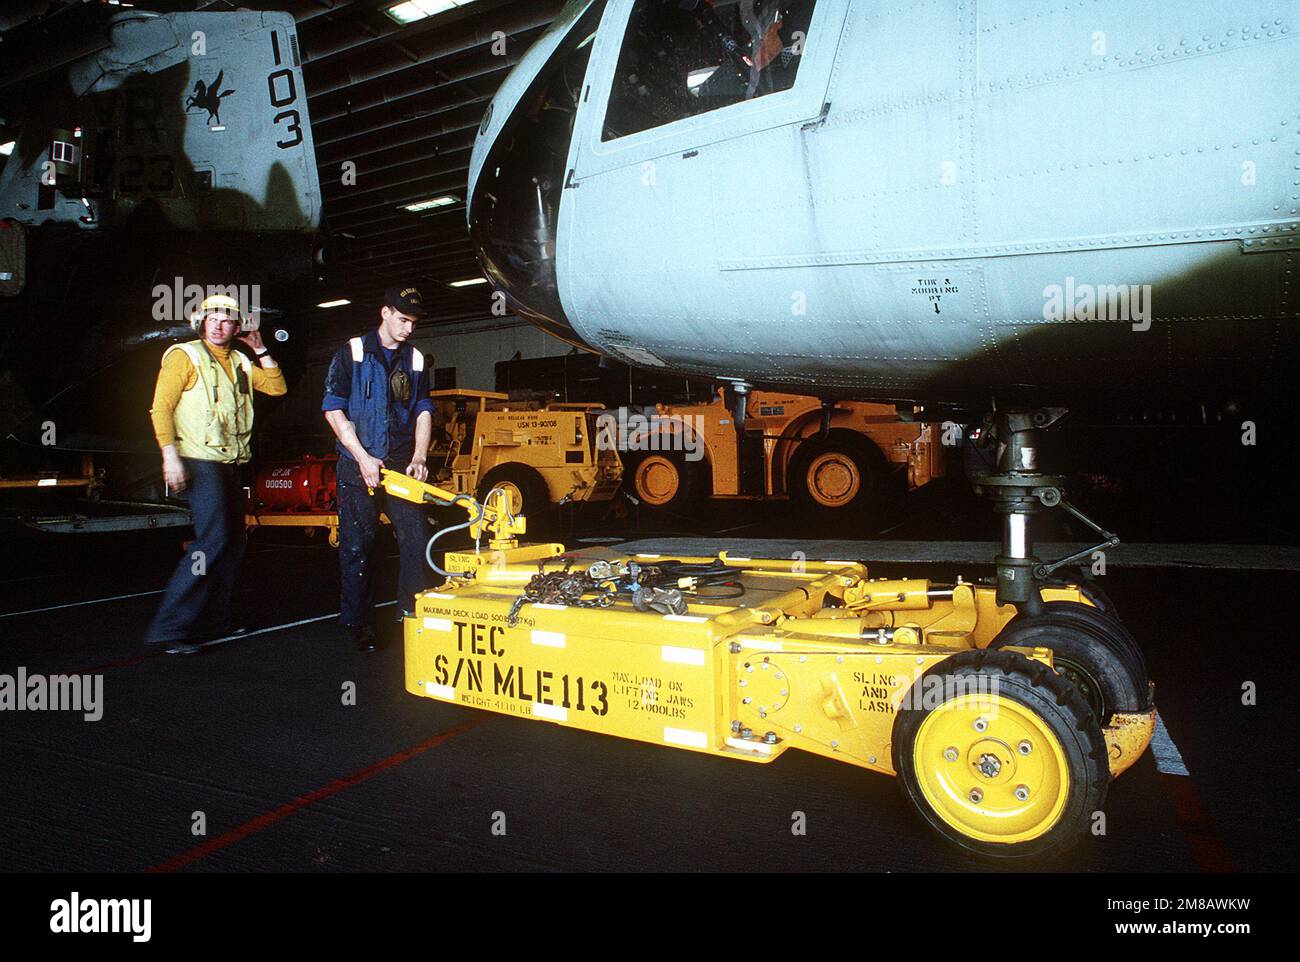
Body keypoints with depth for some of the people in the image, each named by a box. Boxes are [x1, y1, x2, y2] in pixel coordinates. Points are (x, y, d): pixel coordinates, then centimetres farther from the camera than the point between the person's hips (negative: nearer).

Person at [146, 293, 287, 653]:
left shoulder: (240, 362, 16)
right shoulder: (184, 356, -5)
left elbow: (277, 387, 13)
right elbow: (161, 407, -11)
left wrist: (261, 351, 4)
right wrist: (170, 455, -20)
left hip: (229, 464, 8)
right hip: (199, 462, -8)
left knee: (234, 542, 12)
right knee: (213, 539, -19)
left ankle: (215, 620, 23)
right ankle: (171, 627, -16)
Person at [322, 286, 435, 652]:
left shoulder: (415, 360, 12)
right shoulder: (352, 352, 1)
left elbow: (423, 412, 9)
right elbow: (333, 409, -3)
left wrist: (419, 458, -6)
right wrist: (363, 458, -11)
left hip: (402, 467, 3)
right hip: (358, 467, -3)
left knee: (417, 539, -3)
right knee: (357, 546, 2)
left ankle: (414, 615, 9)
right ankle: (356, 622, 14)